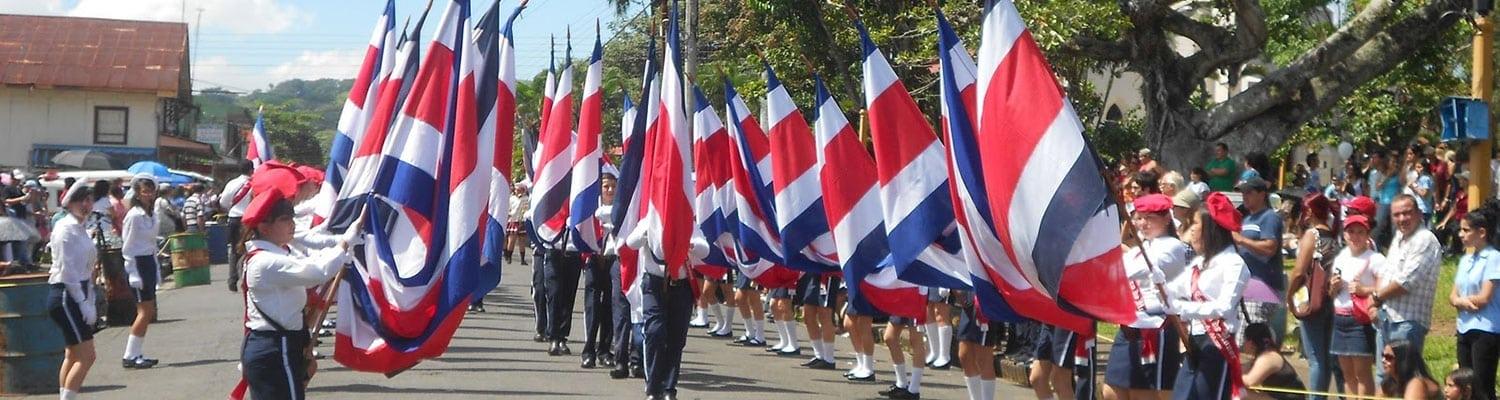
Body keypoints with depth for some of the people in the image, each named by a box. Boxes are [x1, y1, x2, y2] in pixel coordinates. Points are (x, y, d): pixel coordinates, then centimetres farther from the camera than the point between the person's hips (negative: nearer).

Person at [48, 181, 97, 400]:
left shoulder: (80, 228, 15)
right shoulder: (66, 228, -12)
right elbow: (67, 270, -18)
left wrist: (89, 303, 15)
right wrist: (84, 303, -18)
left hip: (77, 296, 10)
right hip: (66, 296, -10)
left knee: (72, 355, 13)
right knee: (86, 356, -12)